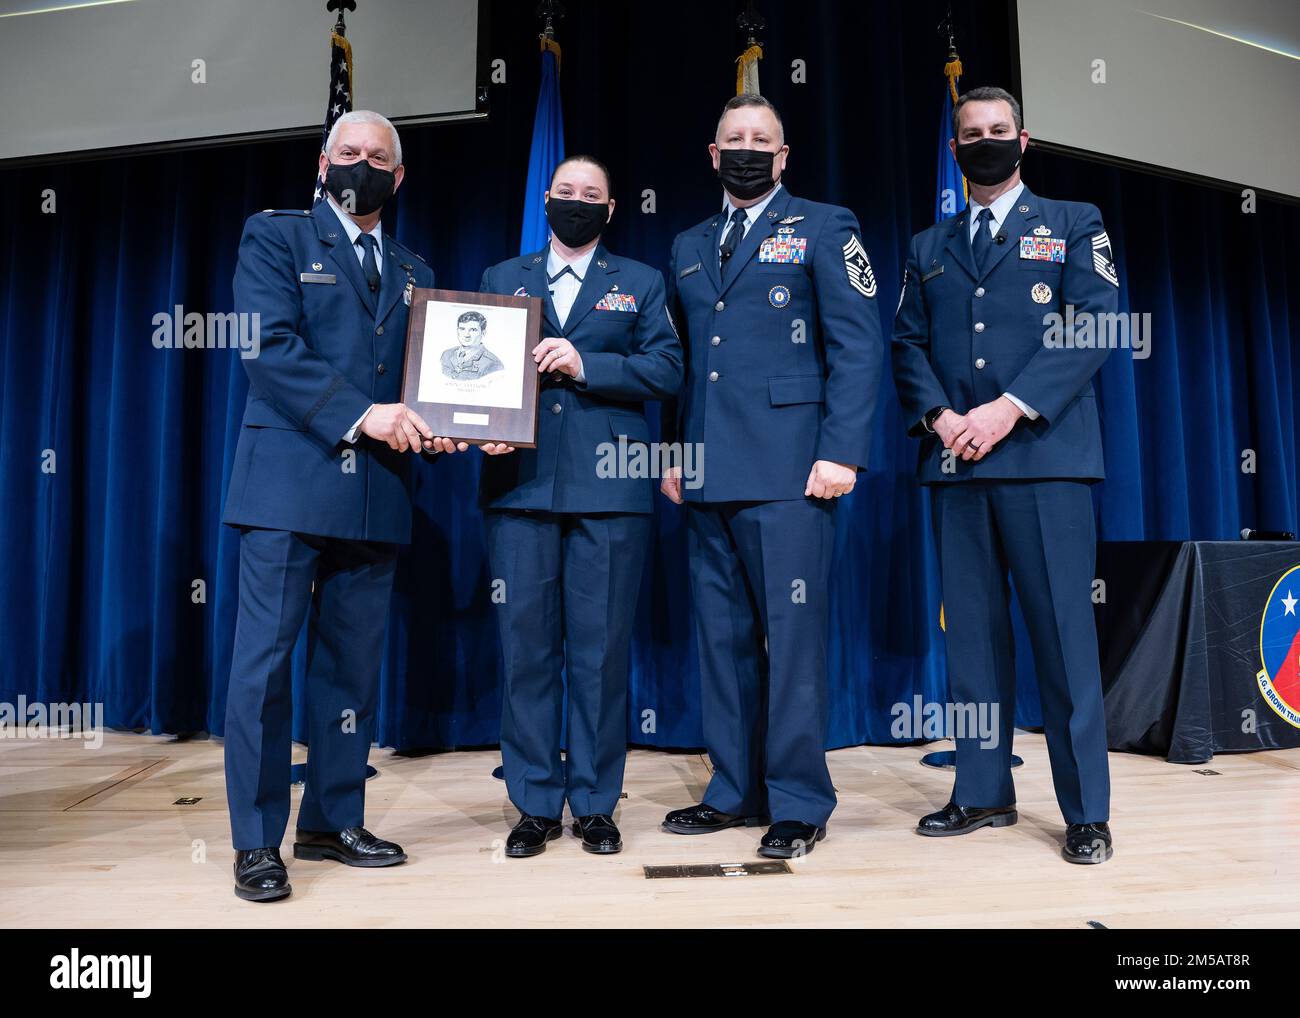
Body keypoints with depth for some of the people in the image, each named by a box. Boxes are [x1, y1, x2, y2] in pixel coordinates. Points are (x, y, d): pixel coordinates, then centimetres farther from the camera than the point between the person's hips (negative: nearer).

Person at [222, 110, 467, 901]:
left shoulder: (412, 270, 21)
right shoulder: (276, 236, 6)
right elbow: (269, 345, -8)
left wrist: (429, 426, -5)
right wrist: (359, 414, -18)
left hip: (375, 490, 5)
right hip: (290, 479, -4)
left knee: (355, 664, 9)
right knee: (266, 657, -3)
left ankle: (334, 821, 22)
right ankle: (257, 841, 9)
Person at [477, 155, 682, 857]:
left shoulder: (640, 284, 16)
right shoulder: (501, 279, 21)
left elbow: (666, 370, 2)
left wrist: (584, 365, -10)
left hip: (608, 489, -1)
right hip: (521, 483, 2)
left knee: (601, 650, 1)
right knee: (525, 646, 2)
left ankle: (595, 804, 15)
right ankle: (535, 805, 15)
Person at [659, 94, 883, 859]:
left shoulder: (823, 228, 6)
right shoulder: (689, 247, 21)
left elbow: (859, 346, -3)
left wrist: (841, 452, -13)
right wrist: (672, 451, 10)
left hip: (786, 471, -5)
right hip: (709, 474, 5)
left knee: (791, 636, -3)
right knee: (723, 637, 9)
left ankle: (799, 804, 9)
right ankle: (736, 790, 21)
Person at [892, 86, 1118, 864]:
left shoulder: (1074, 224, 11)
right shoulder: (929, 247, 20)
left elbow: (1093, 327, -2)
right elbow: (908, 346, 10)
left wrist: (1010, 407, -14)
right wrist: (938, 416, -8)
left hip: (1044, 454, -3)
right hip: (955, 461, 3)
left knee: (1064, 632, -3)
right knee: (973, 632, 5)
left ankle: (1087, 811, 8)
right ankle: (984, 793, 16)